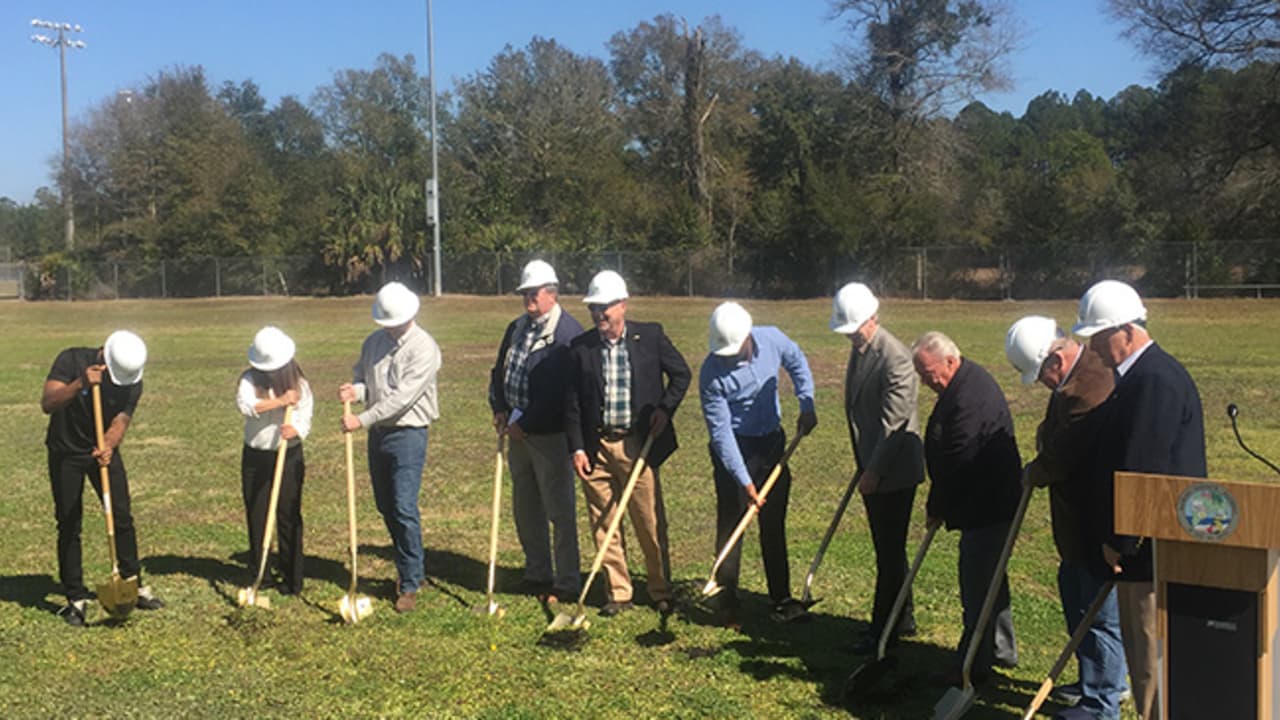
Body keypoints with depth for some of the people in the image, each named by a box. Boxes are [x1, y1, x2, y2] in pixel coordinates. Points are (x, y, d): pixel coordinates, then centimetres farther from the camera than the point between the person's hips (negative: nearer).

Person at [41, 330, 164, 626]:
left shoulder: (132, 382, -13)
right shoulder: (71, 360, -21)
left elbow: (120, 422, -20)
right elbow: (47, 404, -30)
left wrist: (107, 447, -40)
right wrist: (80, 384, -45)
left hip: (104, 451, 2)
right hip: (66, 452, -2)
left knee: (123, 518, 2)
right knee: (69, 525, 0)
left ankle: (134, 585, 16)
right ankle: (75, 598, 9)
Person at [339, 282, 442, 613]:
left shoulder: (424, 348, -14)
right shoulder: (374, 342, 9)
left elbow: (402, 396, -21)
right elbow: (362, 378, 17)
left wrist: (362, 420, -22)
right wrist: (354, 390, -8)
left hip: (408, 434, -7)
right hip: (377, 433, 7)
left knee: (404, 508, -11)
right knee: (386, 507, 14)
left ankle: (410, 584, -2)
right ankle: (414, 565, 32)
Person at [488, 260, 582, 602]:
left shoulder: (568, 333, -14)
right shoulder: (517, 328, 13)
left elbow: (559, 391, -20)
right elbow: (499, 371, 21)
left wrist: (526, 422, -18)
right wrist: (500, 409, 5)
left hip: (550, 435, -8)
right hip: (518, 432, 9)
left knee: (560, 510, -1)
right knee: (525, 509, 16)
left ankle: (566, 583, 7)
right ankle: (537, 574, 29)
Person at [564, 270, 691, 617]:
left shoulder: (650, 336, 0)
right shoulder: (580, 347, 3)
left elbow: (681, 374, 10)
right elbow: (572, 403, 4)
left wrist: (665, 408, -3)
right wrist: (577, 448, -1)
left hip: (638, 444, -2)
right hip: (596, 448, 2)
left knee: (650, 524, 4)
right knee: (604, 525, 6)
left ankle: (661, 592, 19)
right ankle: (618, 594, 19)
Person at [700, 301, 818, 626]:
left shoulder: (772, 339, -12)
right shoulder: (712, 374, -23)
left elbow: (798, 364, 12)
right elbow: (720, 432, -21)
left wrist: (807, 405, 2)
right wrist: (745, 481, -23)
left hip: (773, 442, 4)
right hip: (734, 449, -4)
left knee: (774, 523, 10)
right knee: (730, 525, 0)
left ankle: (781, 598, 19)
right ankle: (728, 601, 11)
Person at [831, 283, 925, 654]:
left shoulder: (894, 356, -20)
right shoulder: (858, 349, 9)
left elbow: (894, 421, -22)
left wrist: (874, 471, -20)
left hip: (894, 469, -10)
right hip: (872, 468, 10)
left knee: (890, 551, 1)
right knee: (887, 549, 18)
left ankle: (882, 628, 10)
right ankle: (903, 619, 32)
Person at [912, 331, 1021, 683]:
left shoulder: (969, 397, -26)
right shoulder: (968, 380, 9)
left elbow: (957, 462, -23)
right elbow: (949, 453, 15)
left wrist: (937, 508, -10)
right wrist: (939, 505, 13)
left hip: (986, 505, -11)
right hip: (988, 502, 11)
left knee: (977, 582, -3)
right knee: (990, 575, 21)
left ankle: (974, 664, 7)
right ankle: (1002, 649, 35)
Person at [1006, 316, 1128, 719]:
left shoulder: (1085, 391, -28)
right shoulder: (1087, 366, 6)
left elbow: (1058, 461, -22)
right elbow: (1061, 439, 19)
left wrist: (1032, 474, -2)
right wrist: (1047, 433, -1)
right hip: (1085, 520, 11)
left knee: (1100, 612, 1)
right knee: (1074, 592, 22)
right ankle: (1108, 681, 38)